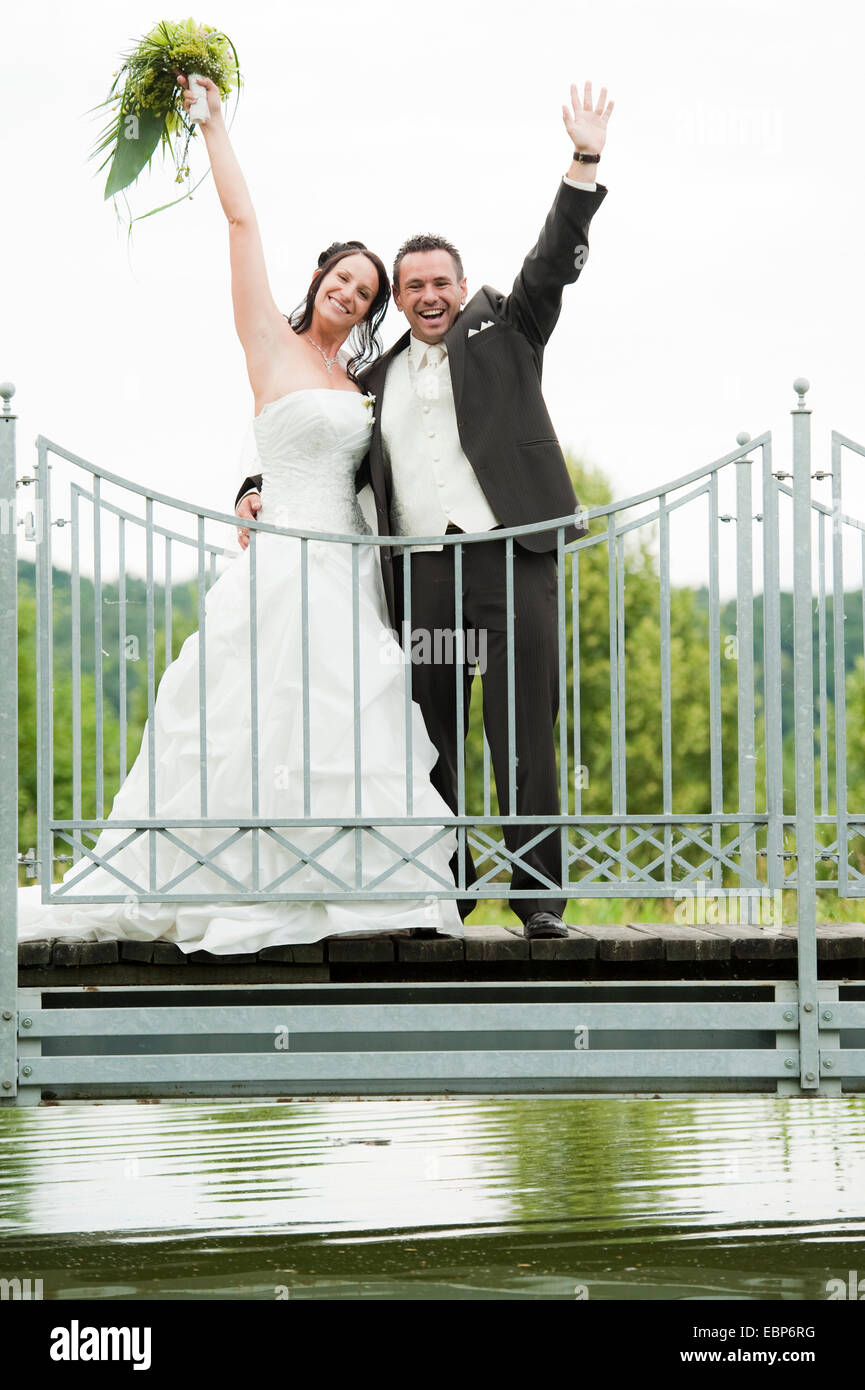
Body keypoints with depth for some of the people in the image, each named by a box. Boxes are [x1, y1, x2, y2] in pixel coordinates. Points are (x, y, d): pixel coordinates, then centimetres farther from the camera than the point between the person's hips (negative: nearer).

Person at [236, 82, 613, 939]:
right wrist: (262, 494, 11)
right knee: (428, 744, 3)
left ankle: (538, 893, -4)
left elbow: (554, 261, 2)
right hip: (421, 572, 3)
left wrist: (584, 165, -9)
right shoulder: (375, 382, 19)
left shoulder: (503, 331, 12)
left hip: (511, 559, -3)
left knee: (525, 734, -6)